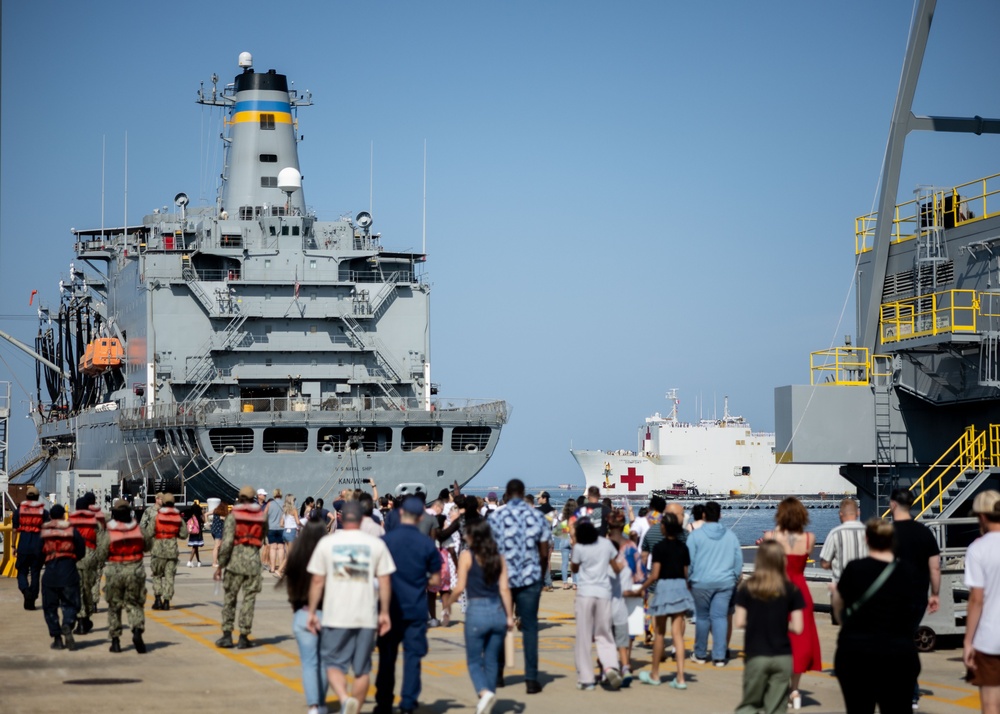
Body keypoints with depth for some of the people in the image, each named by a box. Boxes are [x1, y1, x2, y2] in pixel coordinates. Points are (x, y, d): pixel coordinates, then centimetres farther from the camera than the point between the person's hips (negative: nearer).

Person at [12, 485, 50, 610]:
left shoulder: (19, 511, 4)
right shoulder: (44, 512, 3)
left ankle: (25, 590, -17)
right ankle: (31, 601, 6)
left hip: (23, 547, 0)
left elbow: (15, 530, 4)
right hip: (38, 547, 0)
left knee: (22, 572, 11)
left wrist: (14, 547, 10)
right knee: (35, 574, 7)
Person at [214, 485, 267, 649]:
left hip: (235, 561, -2)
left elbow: (226, 542, -12)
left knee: (229, 598, 10)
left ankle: (227, 635, 9)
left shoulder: (233, 516, -6)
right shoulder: (262, 515, 4)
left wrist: (220, 565, -8)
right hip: (253, 562, 2)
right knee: (249, 599, 6)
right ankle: (244, 637, 6)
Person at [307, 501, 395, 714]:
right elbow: (385, 581, 1)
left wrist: (312, 612, 8)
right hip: (367, 616, 1)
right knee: (362, 669, 12)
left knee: (334, 663, 7)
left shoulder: (327, 543, 0)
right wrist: (384, 612, 9)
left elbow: (317, 581, 1)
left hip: (336, 616, -1)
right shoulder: (376, 544, 1)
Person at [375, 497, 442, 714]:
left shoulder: (385, 540, -5)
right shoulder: (427, 544, -4)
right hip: (417, 609, -1)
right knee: (413, 655, 3)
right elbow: (435, 580, 2)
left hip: (390, 607, 1)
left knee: (387, 656, 10)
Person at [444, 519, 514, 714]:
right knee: (491, 662, 14)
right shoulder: (498, 557, 5)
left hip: (477, 612, -4)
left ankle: (484, 692, -19)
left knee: (474, 661, 7)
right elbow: (504, 589, 1)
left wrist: (448, 601, 10)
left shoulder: (467, 556, -5)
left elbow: (459, 588, -8)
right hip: (498, 612, 4)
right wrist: (509, 616, 4)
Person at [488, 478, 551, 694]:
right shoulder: (537, 517, 0)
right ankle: (531, 679, -1)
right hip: (530, 578, 0)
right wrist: (541, 575, 15)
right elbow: (544, 552, 0)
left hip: (502, 577, 0)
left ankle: (497, 675, 23)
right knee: (529, 627, 3)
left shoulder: (495, 517, -4)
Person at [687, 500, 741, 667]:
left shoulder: (696, 535, -4)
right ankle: (719, 656, -2)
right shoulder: (730, 536, 6)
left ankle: (700, 655, 17)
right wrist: (735, 579, 21)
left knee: (702, 617, 8)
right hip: (725, 583, 2)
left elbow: (688, 561, -3)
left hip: (702, 583, -2)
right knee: (720, 617, 1)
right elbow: (739, 561, 11)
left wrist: (687, 579, 7)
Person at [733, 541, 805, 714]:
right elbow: (797, 627, -5)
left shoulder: (747, 587, -4)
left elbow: (739, 622, -4)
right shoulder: (791, 590, -3)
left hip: (756, 656, 0)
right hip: (783, 657, 0)